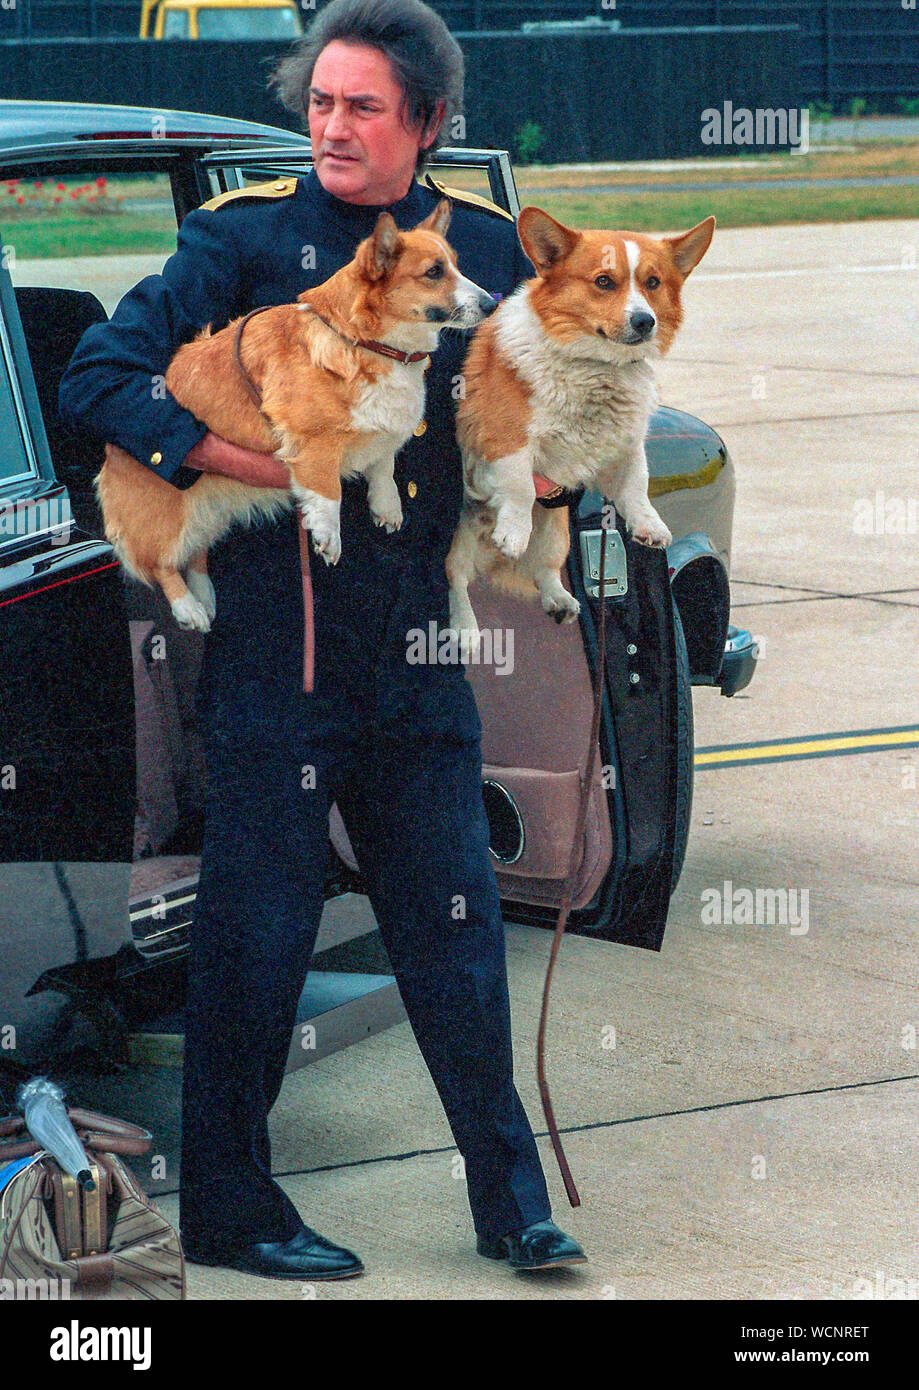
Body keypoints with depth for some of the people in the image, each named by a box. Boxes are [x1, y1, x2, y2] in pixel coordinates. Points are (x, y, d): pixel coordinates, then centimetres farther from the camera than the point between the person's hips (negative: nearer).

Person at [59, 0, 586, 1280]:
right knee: (257, 930, 2)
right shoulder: (246, 238, -3)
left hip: (420, 647, 4)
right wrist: (235, 460, -18)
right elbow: (99, 374, -8)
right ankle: (226, 1210, 15)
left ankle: (511, 1200, 18)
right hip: (276, 636, -3)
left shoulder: (487, 249, 8)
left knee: (456, 923, 8)